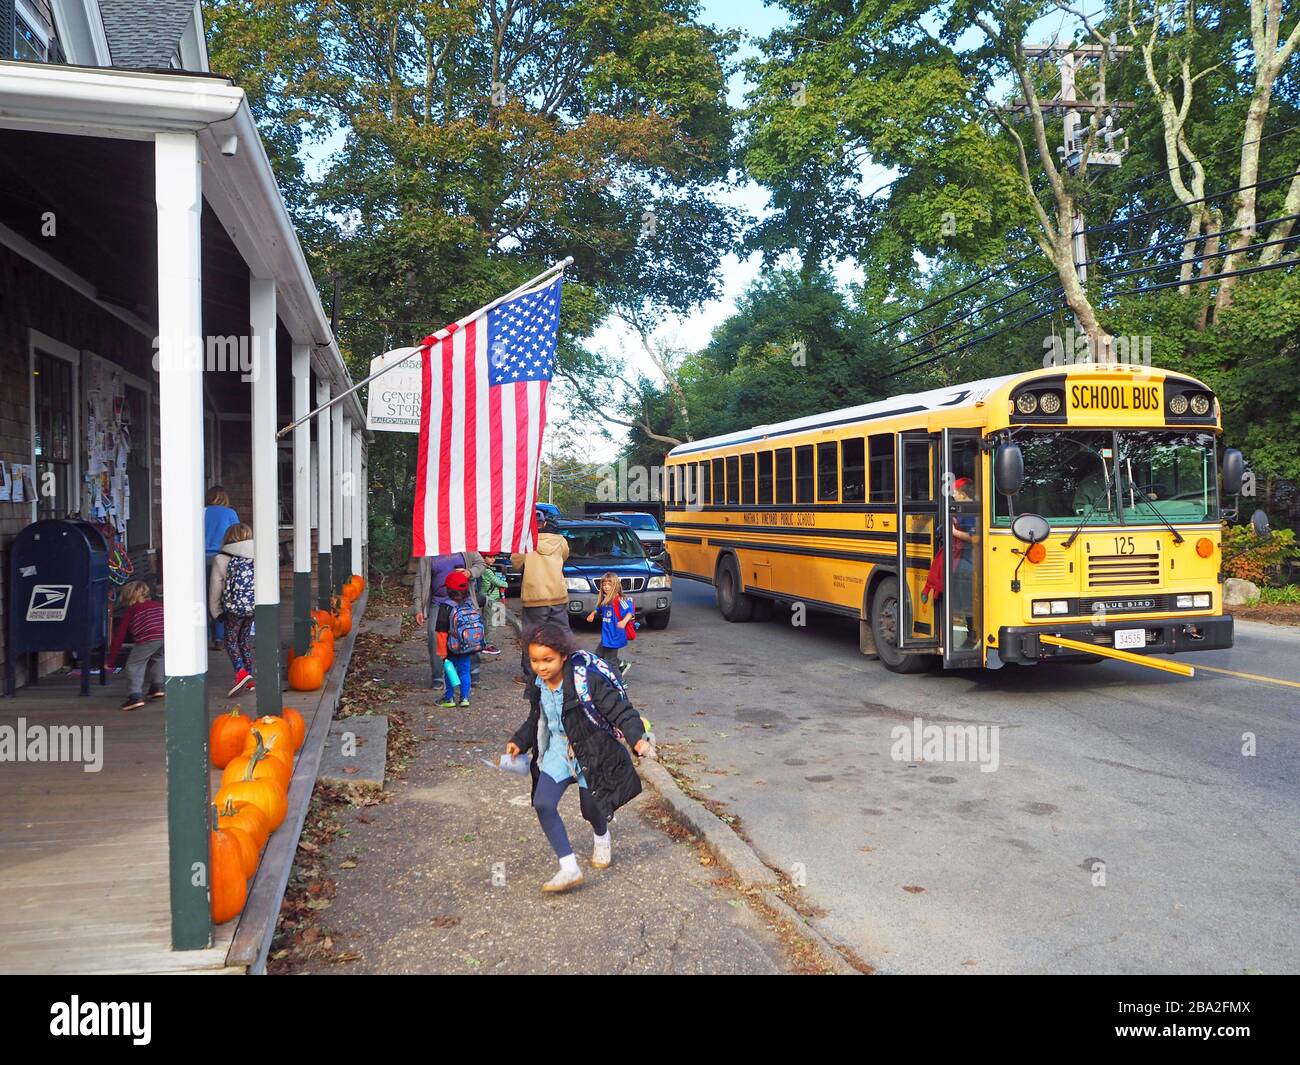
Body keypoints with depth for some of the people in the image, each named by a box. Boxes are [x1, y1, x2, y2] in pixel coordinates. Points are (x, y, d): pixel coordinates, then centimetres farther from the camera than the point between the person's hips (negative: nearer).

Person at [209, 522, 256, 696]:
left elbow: (215, 587, 0)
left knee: (231, 639, 10)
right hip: (254, 605, 4)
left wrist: (216, 611, 11)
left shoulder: (221, 559, -6)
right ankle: (250, 678, 18)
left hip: (234, 606, -4)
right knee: (245, 638, 17)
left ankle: (241, 671, -13)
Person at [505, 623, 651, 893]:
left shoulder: (587, 681, -27)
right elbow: (536, 719, 14)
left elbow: (621, 711, -26)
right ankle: (569, 869, -5)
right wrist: (520, 741, 2)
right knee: (543, 803, -12)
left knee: (591, 807, 9)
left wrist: (638, 739, -40)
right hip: (558, 750, 5)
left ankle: (601, 839, 49)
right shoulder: (538, 685, -5)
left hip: (592, 753, -5)